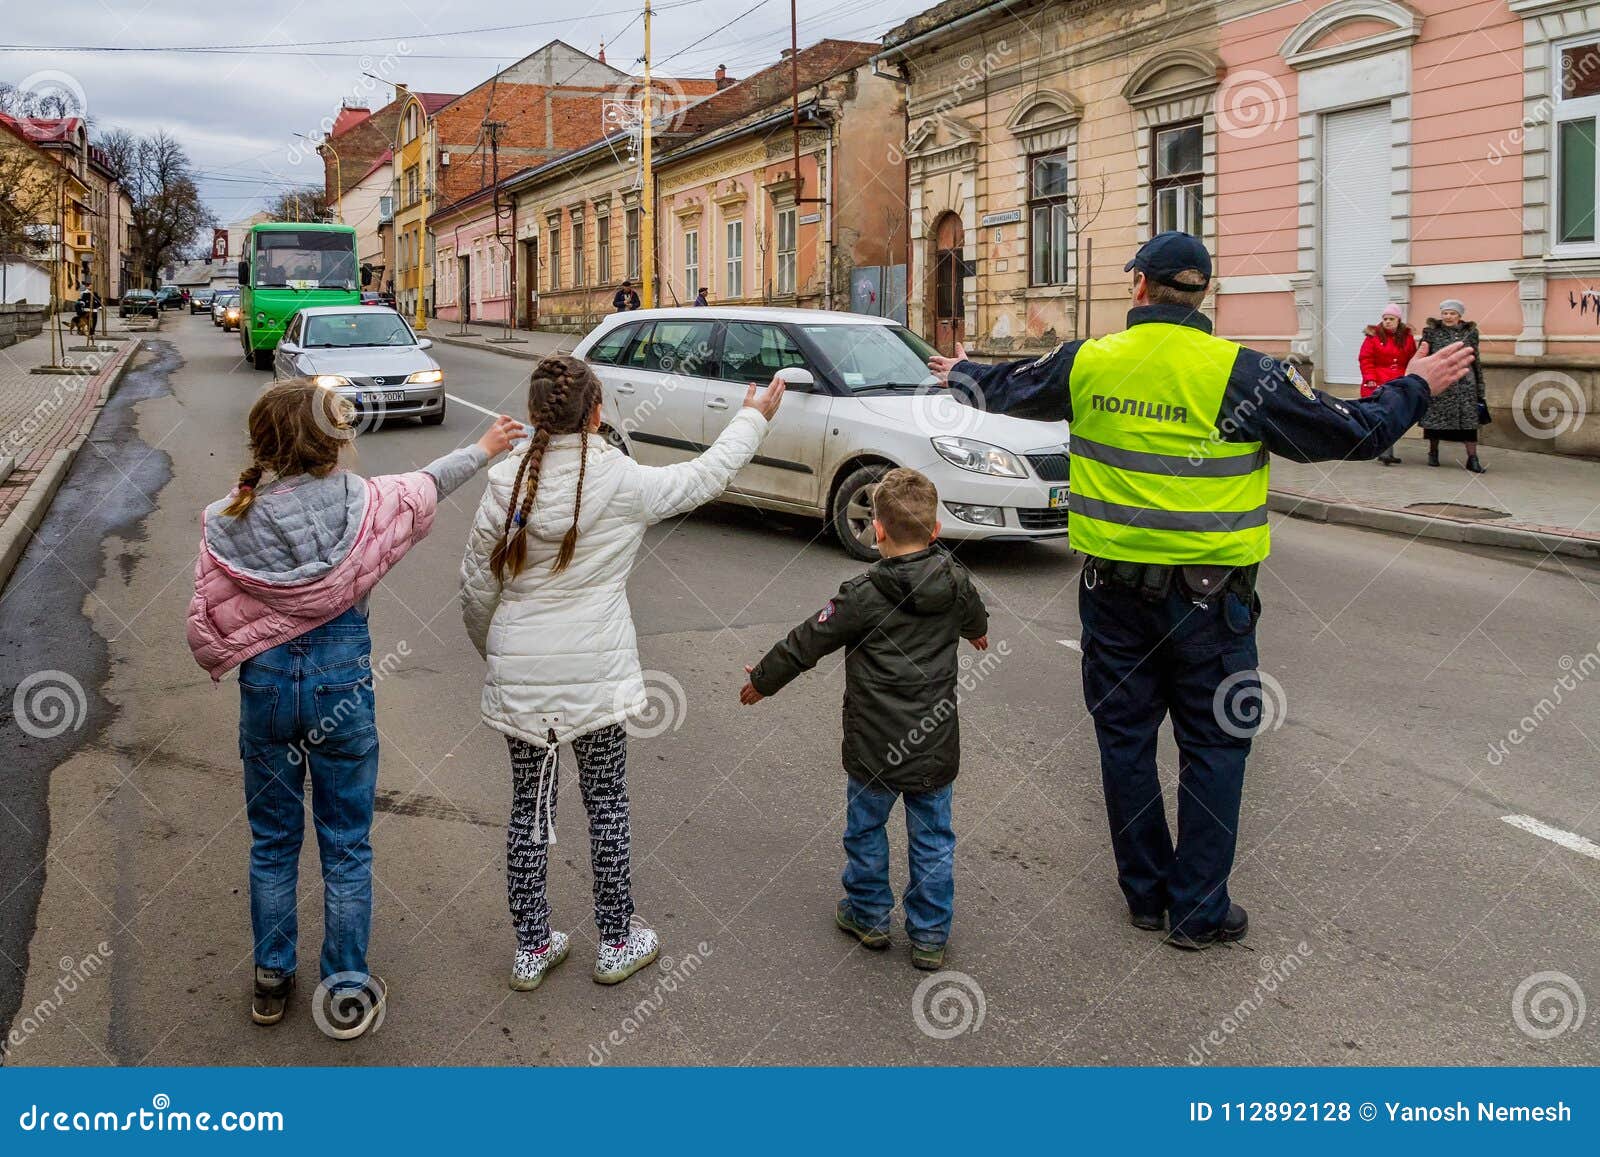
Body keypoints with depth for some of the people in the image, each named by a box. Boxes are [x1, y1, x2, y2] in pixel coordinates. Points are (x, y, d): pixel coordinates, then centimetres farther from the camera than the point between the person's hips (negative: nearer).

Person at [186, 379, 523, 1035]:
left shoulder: (227, 522, -11)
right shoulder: (360, 503, -14)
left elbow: (205, 629, -6)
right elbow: (425, 487, 6)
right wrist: (483, 449, 24)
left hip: (265, 684, 2)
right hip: (341, 683, -1)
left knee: (273, 841, 18)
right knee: (346, 847, 12)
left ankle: (271, 982, 31)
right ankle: (347, 994, 21)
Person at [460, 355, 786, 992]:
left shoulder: (506, 482, -6)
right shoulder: (621, 482, -12)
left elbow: (476, 586, 2)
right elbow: (706, 475, 3)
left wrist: (491, 648, 20)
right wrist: (753, 417, 19)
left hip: (518, 674, 2)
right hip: (593, 673, -2)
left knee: (529, 806, 14)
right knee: (607, 805, 13)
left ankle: (531, 948, 24)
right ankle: (616, 943, 25)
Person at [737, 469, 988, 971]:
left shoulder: (863, 595, -17)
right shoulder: (957, 585, -2)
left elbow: (805, 643, -8)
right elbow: (974, 617, 23)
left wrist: (761, 680, 9)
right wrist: (978, 633, 48)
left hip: (873, 749, -3)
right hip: (936, 749, 4)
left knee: (865, 830, 18)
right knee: (933, 840, 15)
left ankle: (870, 915, 33)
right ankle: (930, 937, 22)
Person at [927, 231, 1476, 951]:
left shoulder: (1087, 363, -2)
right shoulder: (1240, 373, -12)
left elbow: (1005, 389, 17)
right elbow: (1354, 433, -6)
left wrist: (961, 373, 39)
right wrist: (1416, 386, 12)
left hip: (1113, 588, 3)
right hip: (1207, 594, -3)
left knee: (1125, 739, 15)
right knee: (1212, 748, 9)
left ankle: (1145, 894, 26)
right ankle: (1198, 912, 15)